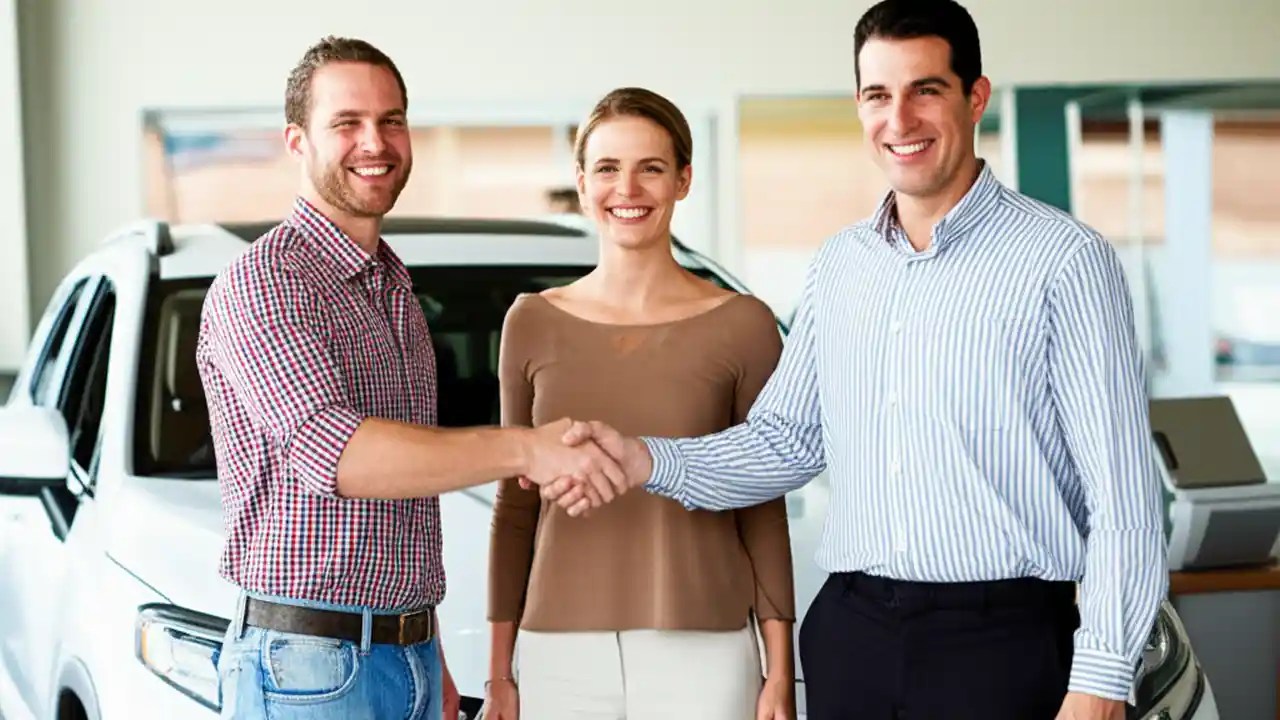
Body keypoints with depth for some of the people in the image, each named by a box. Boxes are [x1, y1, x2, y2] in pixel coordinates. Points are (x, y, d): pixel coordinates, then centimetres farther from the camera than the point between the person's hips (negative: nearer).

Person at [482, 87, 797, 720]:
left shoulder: (742, 324, -1)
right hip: (560, 653, 2)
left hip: (701, 651, -2)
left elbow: (763, 511, 2)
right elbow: (515, 505, 9)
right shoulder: (532, 323, 6)